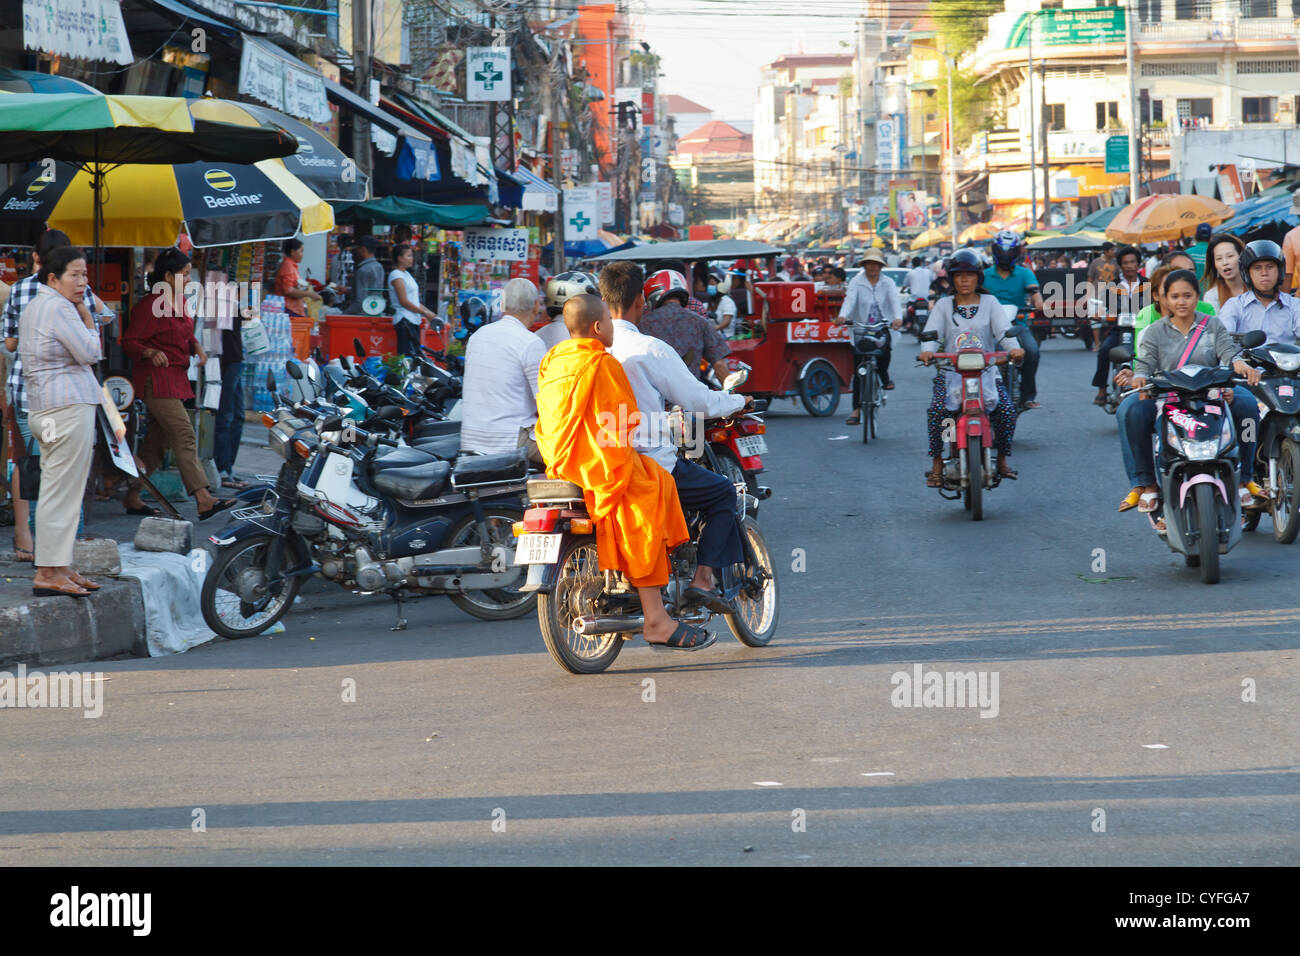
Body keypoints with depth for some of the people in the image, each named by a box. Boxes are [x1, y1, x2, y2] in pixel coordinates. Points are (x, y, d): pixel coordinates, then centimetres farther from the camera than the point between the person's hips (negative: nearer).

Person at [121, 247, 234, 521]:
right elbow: (129, 342, -13)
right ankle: (204, 501, -24)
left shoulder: (181, 301, 14)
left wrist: (196, 347, 8)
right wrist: (151, 353, -31)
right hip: (155, 380, -9)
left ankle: (132, 499, 20)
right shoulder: (149, 306, -14)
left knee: (156, 442, 11)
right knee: (184, 435, -17)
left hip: (176, 379, 9)